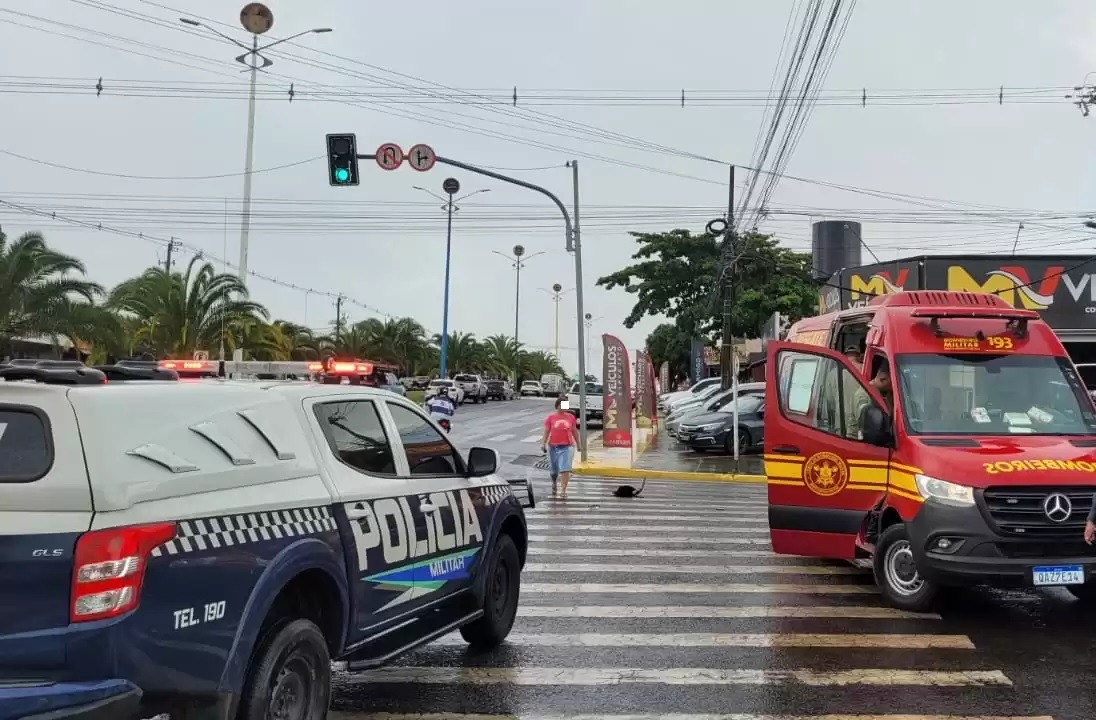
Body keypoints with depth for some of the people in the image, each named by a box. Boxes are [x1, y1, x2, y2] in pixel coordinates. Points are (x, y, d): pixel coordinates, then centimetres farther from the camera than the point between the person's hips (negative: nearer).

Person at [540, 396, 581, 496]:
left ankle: (563, 490, -13)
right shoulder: (550, 418, 0)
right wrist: (543, 443, -17)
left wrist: (578, 444, 18)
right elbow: (546, 431, -5)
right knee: (554, 469, 14)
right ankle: (554, 483, 43)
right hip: (553, 447, 0)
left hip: (567, 447, 0)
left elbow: (574, 431, 13)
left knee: (565, 469, -12)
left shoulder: (571, 417, 5)